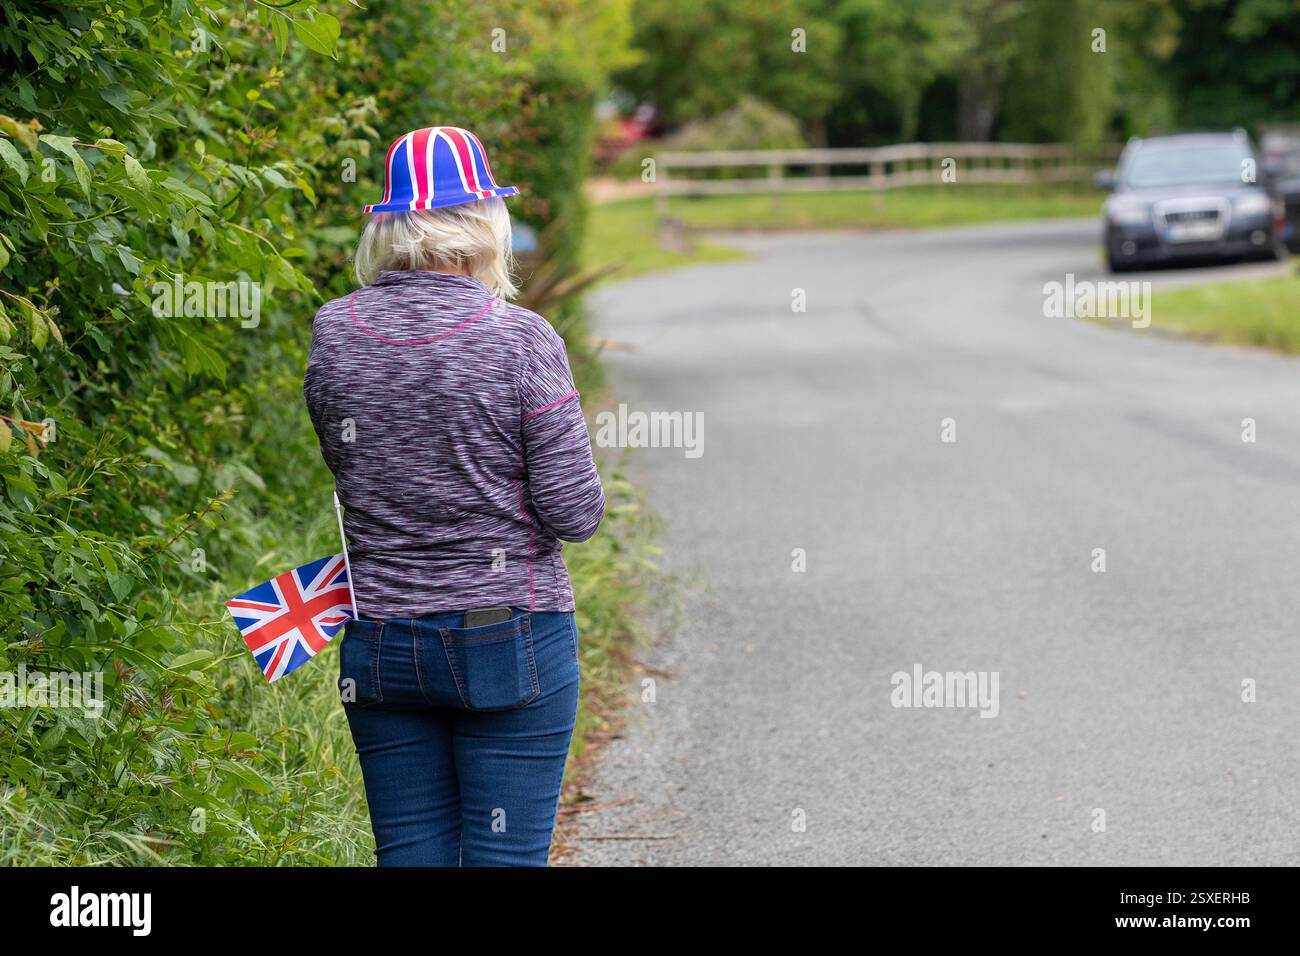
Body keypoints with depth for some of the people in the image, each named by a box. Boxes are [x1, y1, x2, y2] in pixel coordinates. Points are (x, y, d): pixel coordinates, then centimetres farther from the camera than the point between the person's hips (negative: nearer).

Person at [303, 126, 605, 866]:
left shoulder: (332, 334, -1)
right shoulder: (521, 340, -13)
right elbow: (576, 513, -11)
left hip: (381, 649, 4)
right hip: (510, 639, -4)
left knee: (409, 853, 11)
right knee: (506, 855, 3)